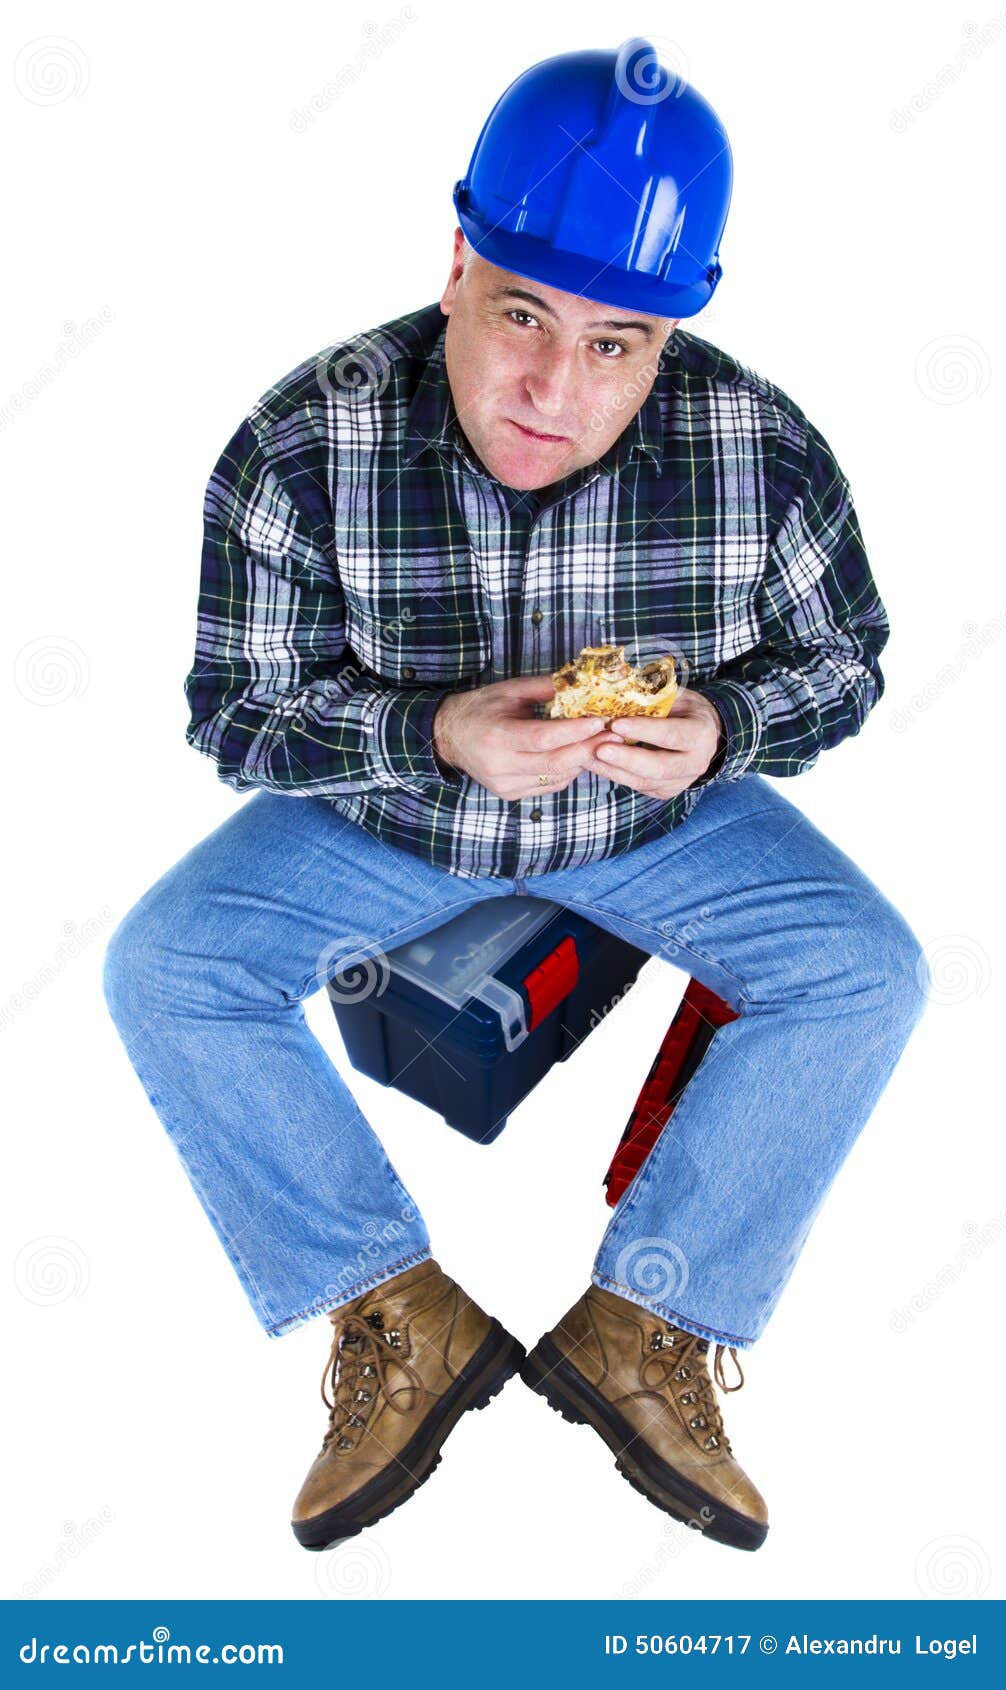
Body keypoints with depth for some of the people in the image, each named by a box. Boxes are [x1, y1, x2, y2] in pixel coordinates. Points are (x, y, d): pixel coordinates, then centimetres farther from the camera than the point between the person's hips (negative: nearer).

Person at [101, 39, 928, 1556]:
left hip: (663, 813, 1)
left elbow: (840, 663, -6)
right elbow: (236, 709, -16)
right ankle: (402, 1320, -8)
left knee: (870, 973, -18)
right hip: (382, 811, 0)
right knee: (164, 970, -19)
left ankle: (641, 1330, -8)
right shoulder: (302, 447, -24)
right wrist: (434, 737, -34)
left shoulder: (764, 451, -22)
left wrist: (724, 728, -29)